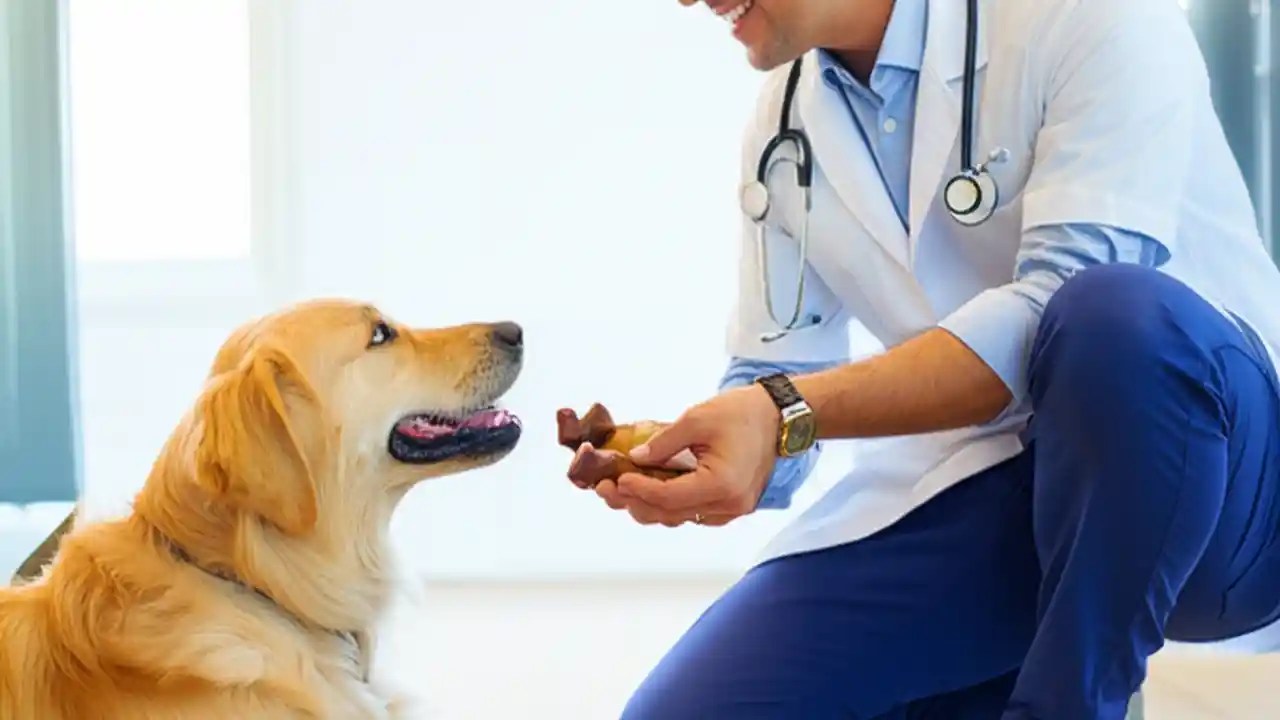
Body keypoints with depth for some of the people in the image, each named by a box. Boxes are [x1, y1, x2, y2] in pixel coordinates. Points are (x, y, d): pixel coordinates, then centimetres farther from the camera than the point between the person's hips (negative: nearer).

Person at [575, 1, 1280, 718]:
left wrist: (789, 412, -32)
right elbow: (776, 382, 7)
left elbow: (1074, 303, -24)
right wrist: (679, 454, -16)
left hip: (1214, 492, -4)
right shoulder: (783, 121, 7)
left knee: (1117, 315, -37)